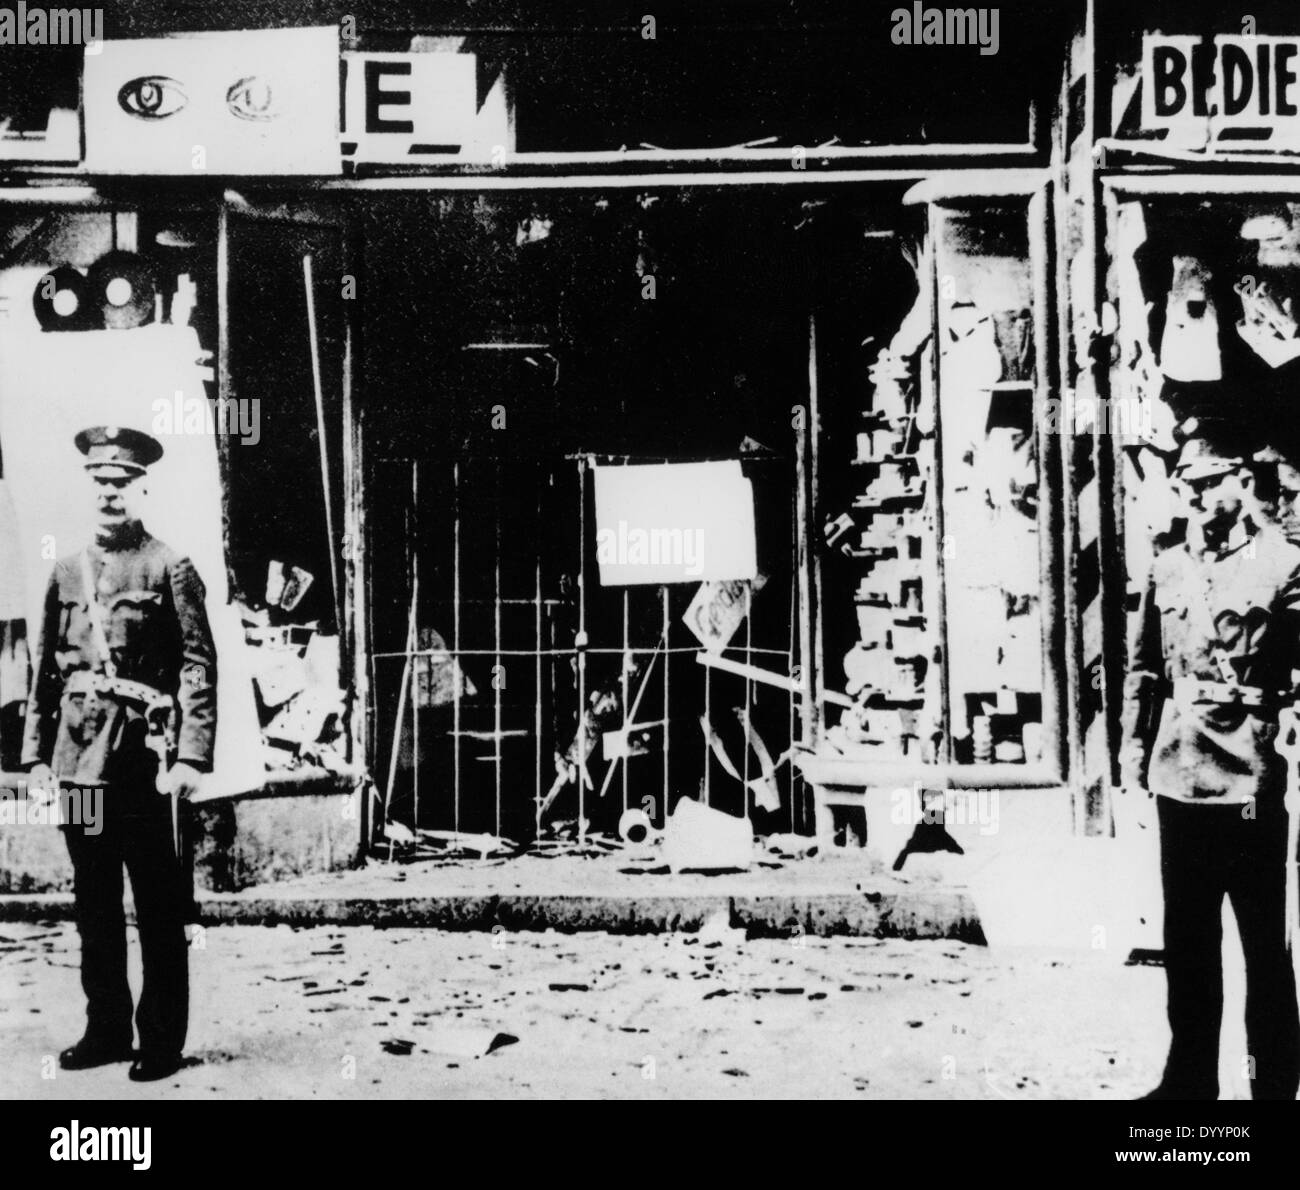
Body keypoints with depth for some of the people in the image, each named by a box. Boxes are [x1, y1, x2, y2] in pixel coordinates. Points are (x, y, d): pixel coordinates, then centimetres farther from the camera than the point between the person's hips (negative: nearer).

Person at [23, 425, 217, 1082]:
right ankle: (106, 1028, 24)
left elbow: (199, 666, -8)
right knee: (93, 904, 12)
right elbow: (44, 669, 13)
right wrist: (35, 754, 8)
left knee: (159, 906, 2)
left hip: (144, 758, -5)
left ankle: (162, 1039, 10)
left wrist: (192, 756, -15)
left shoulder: (169, 567, -2)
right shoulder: (67, 571, 12)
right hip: (79, 758, 5)